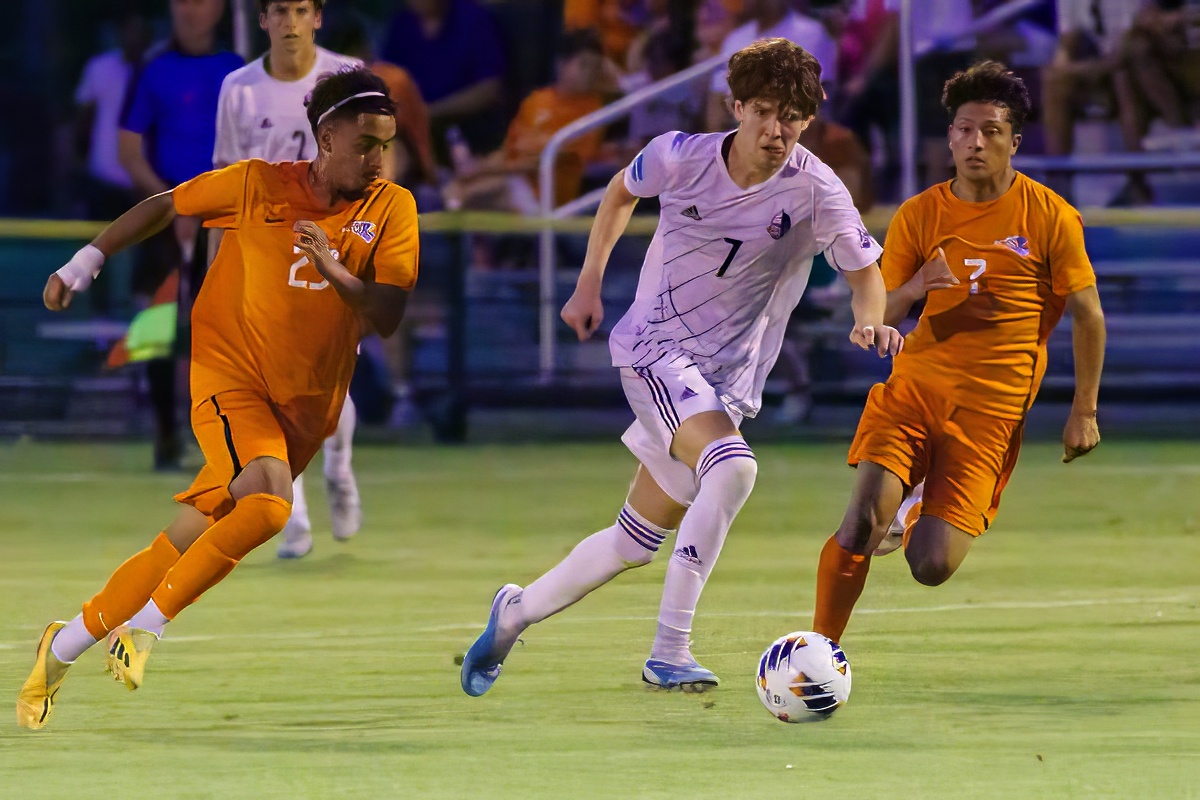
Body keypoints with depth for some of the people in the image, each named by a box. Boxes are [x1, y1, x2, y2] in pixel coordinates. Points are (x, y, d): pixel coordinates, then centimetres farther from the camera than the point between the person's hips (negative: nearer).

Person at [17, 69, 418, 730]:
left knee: (188, 540, 3)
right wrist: (81, 266, 11)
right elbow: (164, 207, 8)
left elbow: (387, 317, -7)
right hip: (231, 376, -3)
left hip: (306, 408, 3)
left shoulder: (391, 209, -1)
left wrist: (336, 273, -24)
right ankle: (146, 627, -16)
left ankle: (65, 646, 19)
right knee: (268, 500, -30)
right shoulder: (259, 186, -6)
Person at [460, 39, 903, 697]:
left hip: (728, 380, 3)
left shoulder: (814, 192, -12)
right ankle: (668, 653, -28)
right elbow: (621, 193, 12)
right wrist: (589, 284, 12)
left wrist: (870, 320, -32)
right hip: (654, 347, -3)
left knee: (636, 543, 9)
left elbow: (864, 269, -10)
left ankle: (518, 611, 34)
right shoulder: (680, 156, -9)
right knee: (733, 467, -30)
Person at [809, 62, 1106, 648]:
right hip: (916, 382, 1)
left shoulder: (1050, 216, -1)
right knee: (863, 517, -22)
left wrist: (1084, 411, 1)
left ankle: (916, 523, 27)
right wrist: (913, 289, -14)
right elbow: (876, 319, 9)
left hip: (992, 407, -1)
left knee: (932, 567, -10)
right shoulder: (919, 215, 5)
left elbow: (1087, 315, 5)